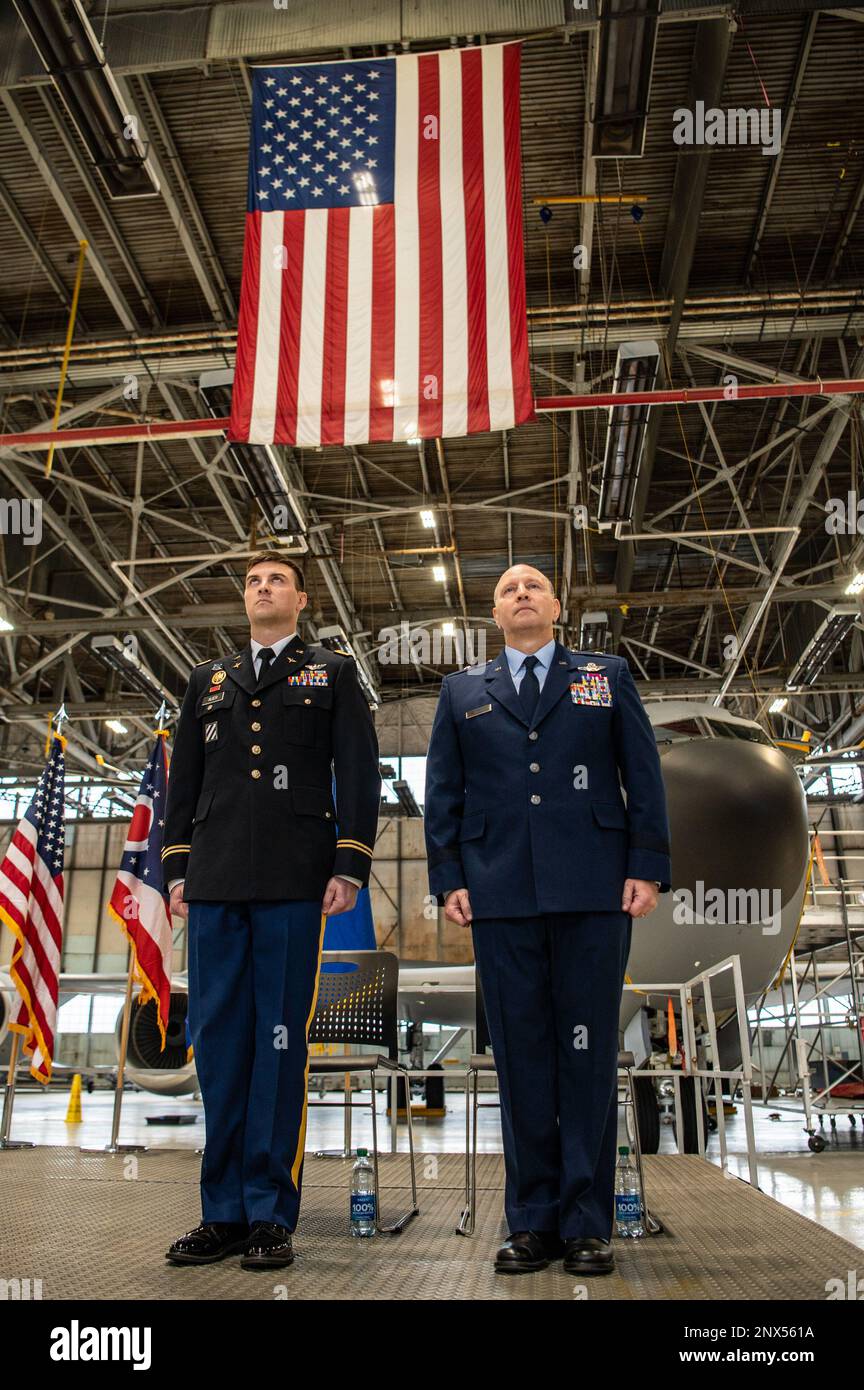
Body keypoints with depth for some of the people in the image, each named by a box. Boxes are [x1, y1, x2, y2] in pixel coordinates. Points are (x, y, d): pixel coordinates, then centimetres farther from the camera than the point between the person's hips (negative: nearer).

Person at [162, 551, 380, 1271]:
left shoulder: (334, 673, 11)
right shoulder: (209, 680, 21)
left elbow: (358, 775, 3)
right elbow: (183, 779, 18)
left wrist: (349, 867, -7)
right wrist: (177, 870, 11)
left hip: (294, 885, -3)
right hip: (215, 885, 4)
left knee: (281, 1042, 0)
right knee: (218, 1039, 5)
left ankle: (272, 1213, 11)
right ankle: (224, 1211, 16)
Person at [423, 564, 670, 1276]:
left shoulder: (608, 676, 13)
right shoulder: (462, 691, 16)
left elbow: (644, 776, 7)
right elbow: (442, 792, 12)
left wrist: (647, 868, -3)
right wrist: (448, 878, 1)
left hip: (593, 892, -1)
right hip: (501, 895, 1)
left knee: (589, 1051, 3)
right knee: (521, 1055, 5)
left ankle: (587, 1223, 15)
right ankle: (533, 1222, 16)